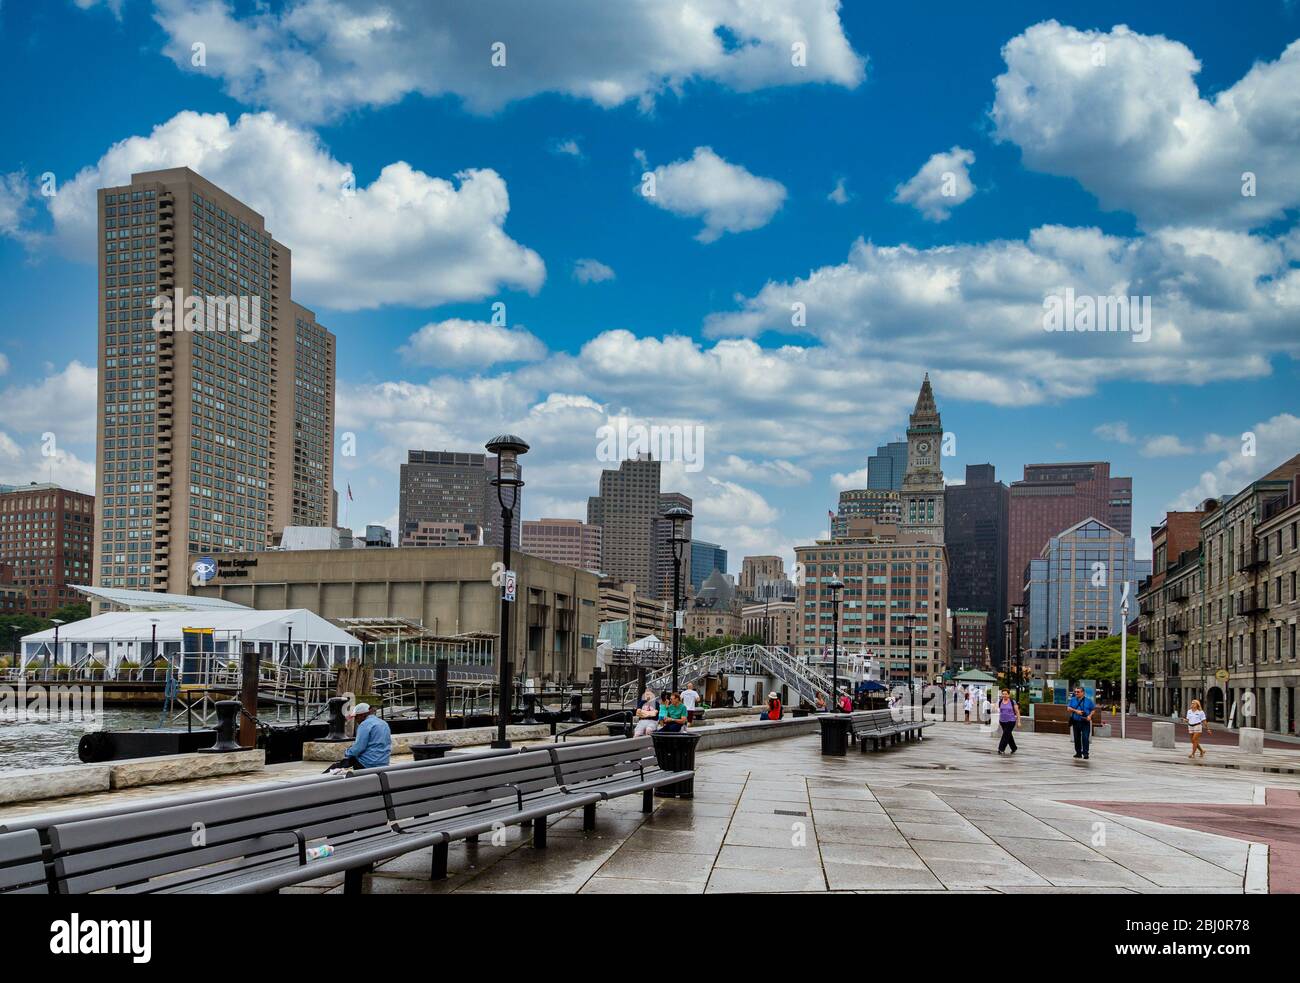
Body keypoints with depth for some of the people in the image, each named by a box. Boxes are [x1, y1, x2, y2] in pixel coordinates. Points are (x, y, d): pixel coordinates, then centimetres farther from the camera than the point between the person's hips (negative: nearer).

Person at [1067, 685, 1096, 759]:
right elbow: (1069, 708, 2)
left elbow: (1093, 709, 8)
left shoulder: (1088, 701, 4)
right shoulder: (1073, 700, 9)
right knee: (1077, 738, 8)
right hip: (1076, 722, 3)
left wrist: (1090, 716, -9)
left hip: (1085, 722, -3)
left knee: (1085, 738, -11)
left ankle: (1085, 753, -8)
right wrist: (1076, 711, -15)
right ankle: (1078, 753, 17)